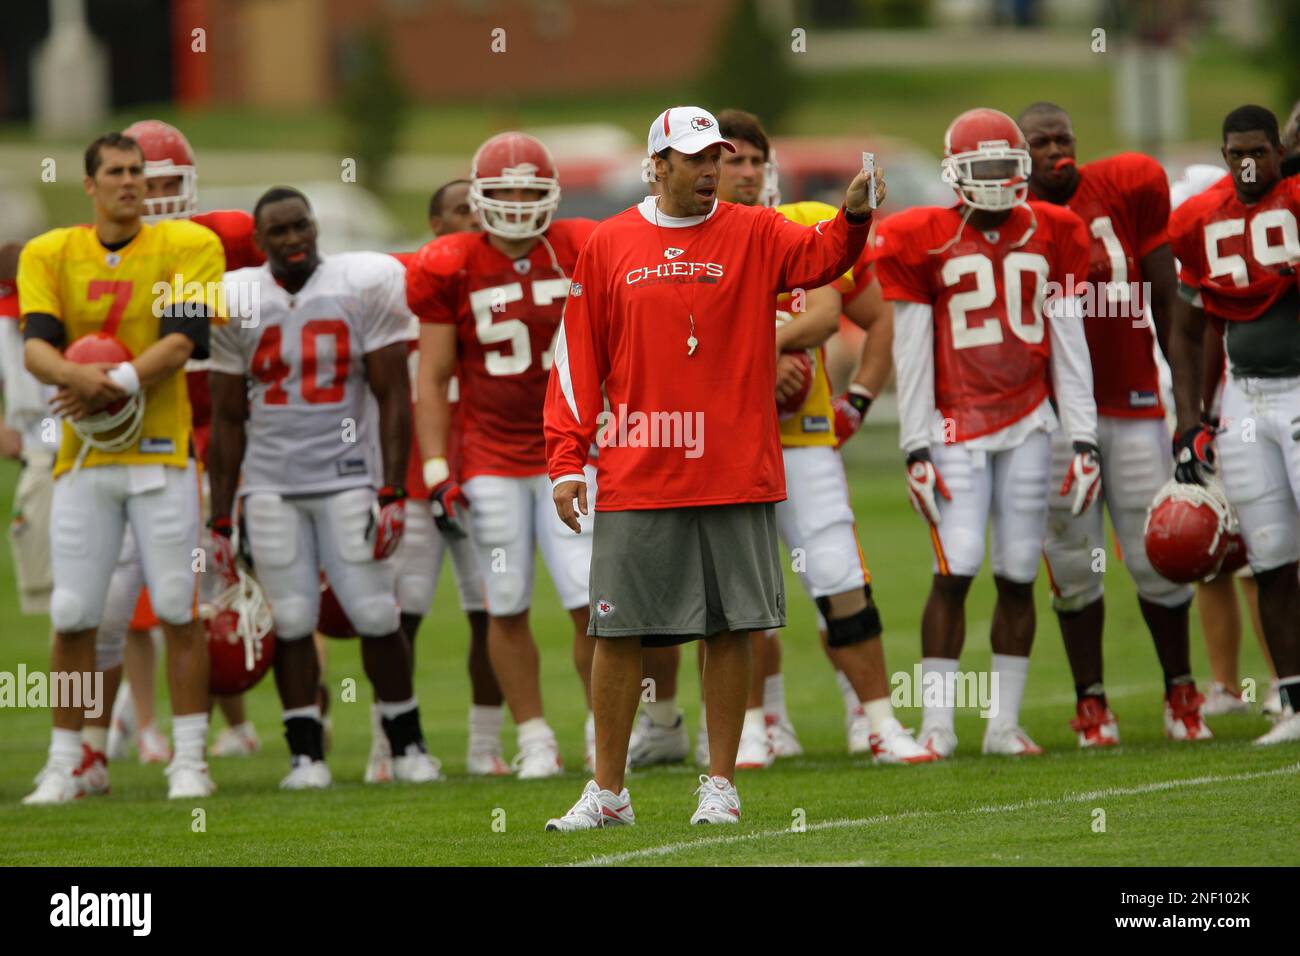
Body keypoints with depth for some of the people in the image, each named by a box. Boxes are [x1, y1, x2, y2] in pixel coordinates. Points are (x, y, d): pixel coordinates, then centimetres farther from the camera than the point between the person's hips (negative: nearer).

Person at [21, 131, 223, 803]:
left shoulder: (188, 248, 0)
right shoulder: (50, 256, 7)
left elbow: (180, 345, -10)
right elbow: (36, 348, -5)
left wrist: (111, 386, -21)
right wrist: (78, 377, -26)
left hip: (160, 452, -2)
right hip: (83, 458, 2)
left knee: (177, 608, -2)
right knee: (73, 615, 3)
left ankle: (189, 760, 5)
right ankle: (63, 765, 11)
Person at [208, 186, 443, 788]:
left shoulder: (364, 287, -3)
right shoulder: (237, 303, 2)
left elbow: (393, 398, -2)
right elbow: (227, 419, 8)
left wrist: (392, 494, -9)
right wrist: (220, 518, 7)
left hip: (348, 477, -1)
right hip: (269, 485, 2)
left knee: (375, 614, -3)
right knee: (291, 620, -1)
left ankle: (407, 743, 11)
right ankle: (306, 753, 6)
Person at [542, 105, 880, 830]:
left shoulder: (754, 234, 4)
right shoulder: (609, 246, 5)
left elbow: (820, 258, -14)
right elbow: (578, 358, 6)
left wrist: (855, 218, -35)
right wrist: (567, 462, 1)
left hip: (735, 475, 0)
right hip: (638, 476, 0)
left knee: (732, 628, 2)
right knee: (619, 632, 2)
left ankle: (721, 785, 12)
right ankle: (608, 791, 12)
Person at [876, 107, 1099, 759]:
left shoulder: (1048, 237, 7)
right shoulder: (925, 242, -2)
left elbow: (1068, 346, 10)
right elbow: (910, 353, -1)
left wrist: (1083, 438, 5)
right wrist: (916, 449, -5)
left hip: (1027, 424, 3)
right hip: (956, 428, -3)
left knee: (1017, 575, 2)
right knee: (956, 569, -11)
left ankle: (1004, 723, 10)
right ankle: (936, 723, -5)